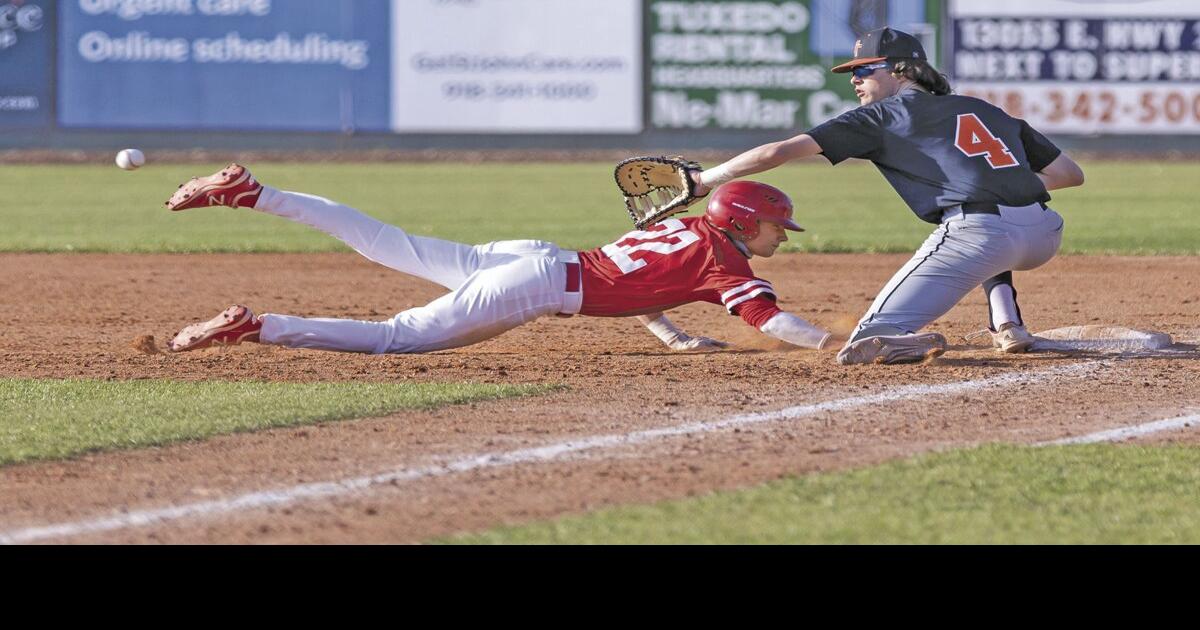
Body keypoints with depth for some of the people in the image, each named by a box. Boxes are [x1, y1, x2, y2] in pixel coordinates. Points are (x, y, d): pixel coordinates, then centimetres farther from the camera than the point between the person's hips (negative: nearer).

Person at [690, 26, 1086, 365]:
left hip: (976, 234, -5)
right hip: (1044, 233, 5)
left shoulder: (883, 116, 14)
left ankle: (916, 344, -29)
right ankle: (1009, 328, 22)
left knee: (865, 346, 2)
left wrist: (704, 180, 19)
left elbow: (776, 153, 10)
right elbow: (1071, 174, 24)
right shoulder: (985, 110, 27)